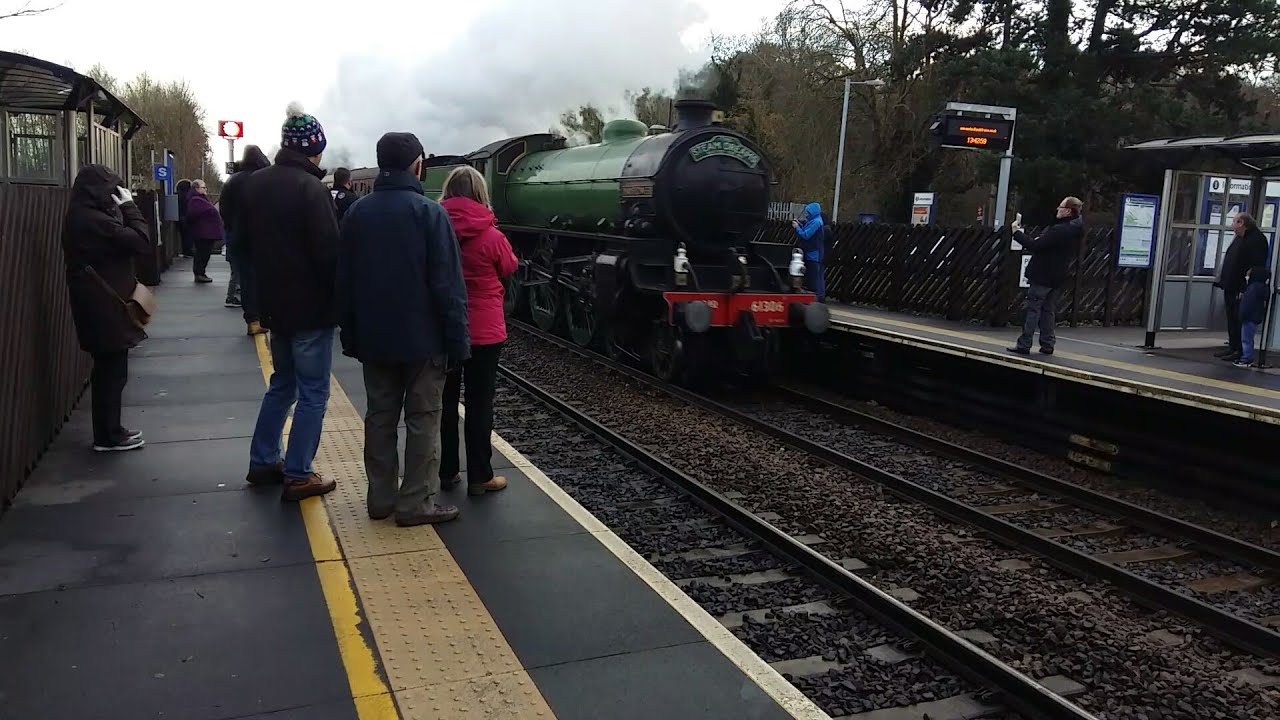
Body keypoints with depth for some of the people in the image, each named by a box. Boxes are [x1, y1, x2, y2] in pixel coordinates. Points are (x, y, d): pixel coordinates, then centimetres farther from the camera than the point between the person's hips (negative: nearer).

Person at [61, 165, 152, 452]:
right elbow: (141, 242, -20)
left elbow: (119, 242, 13)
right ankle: (109, 436, 9)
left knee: (107, 369, 18)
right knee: (112, 371, 0)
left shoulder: (82, 216, 11)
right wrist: (128, 207, -13)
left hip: (99, 304, 10)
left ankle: (108, 430, 28)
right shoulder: (94, 221, -22)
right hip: (105, 306, -10)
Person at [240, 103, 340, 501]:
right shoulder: (311, 188, -18)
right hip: (311, 306, -8)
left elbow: (243, 242, 15)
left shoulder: (254, 184, 7)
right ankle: (298, 476, 5)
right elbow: (328, 251, -21)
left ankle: (262, 462, 27)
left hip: (273, 303, 8)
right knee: (313, 391, 2)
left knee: (281, 382, 22)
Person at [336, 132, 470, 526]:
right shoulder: (429, 212, -11)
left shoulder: (357, 212, 6)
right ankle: (416, 503, 6)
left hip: (374, 338, 5)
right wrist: (457, 340, -10)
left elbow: (344, 281, 9)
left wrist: (350, 335, 15)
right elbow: (448, 284, -14)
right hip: (423, 338, -5)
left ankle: (381, 498, 18)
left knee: (380, 416, 13)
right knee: (422, 419, 2)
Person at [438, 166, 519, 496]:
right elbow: (509, 268, 5)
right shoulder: (492, 237, -14)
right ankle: (479, 477, 7)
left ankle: (446, 471, 21)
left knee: (445, 399, 13)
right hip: (483, 331, -3)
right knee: (479, 402, 3)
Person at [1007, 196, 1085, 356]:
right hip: (1056, 277, 9)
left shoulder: (1059, 230, -23)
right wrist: (1040, 240, 10)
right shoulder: (1075, 229, 8)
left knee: (1033, 310, -4)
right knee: (1048, 310, 14)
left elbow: (1034, 246, -23)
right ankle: (1047, 345, 17)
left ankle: (1024, 345, -3)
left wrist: (1017, 232, -11)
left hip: (1043, 276, -9)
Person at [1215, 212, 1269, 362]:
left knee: (1239, 320, -6)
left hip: (1241, 289, -9)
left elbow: (1257, 266, -19)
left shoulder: (1257, 239, -13)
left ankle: (1241, 351, -1)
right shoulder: (1239, 238, 17)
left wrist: (1245, 288, -23)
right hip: (1231, 287, 9)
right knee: (1231, 320, 13)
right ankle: (1233, 347, 21)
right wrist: (1223, 282, 16)